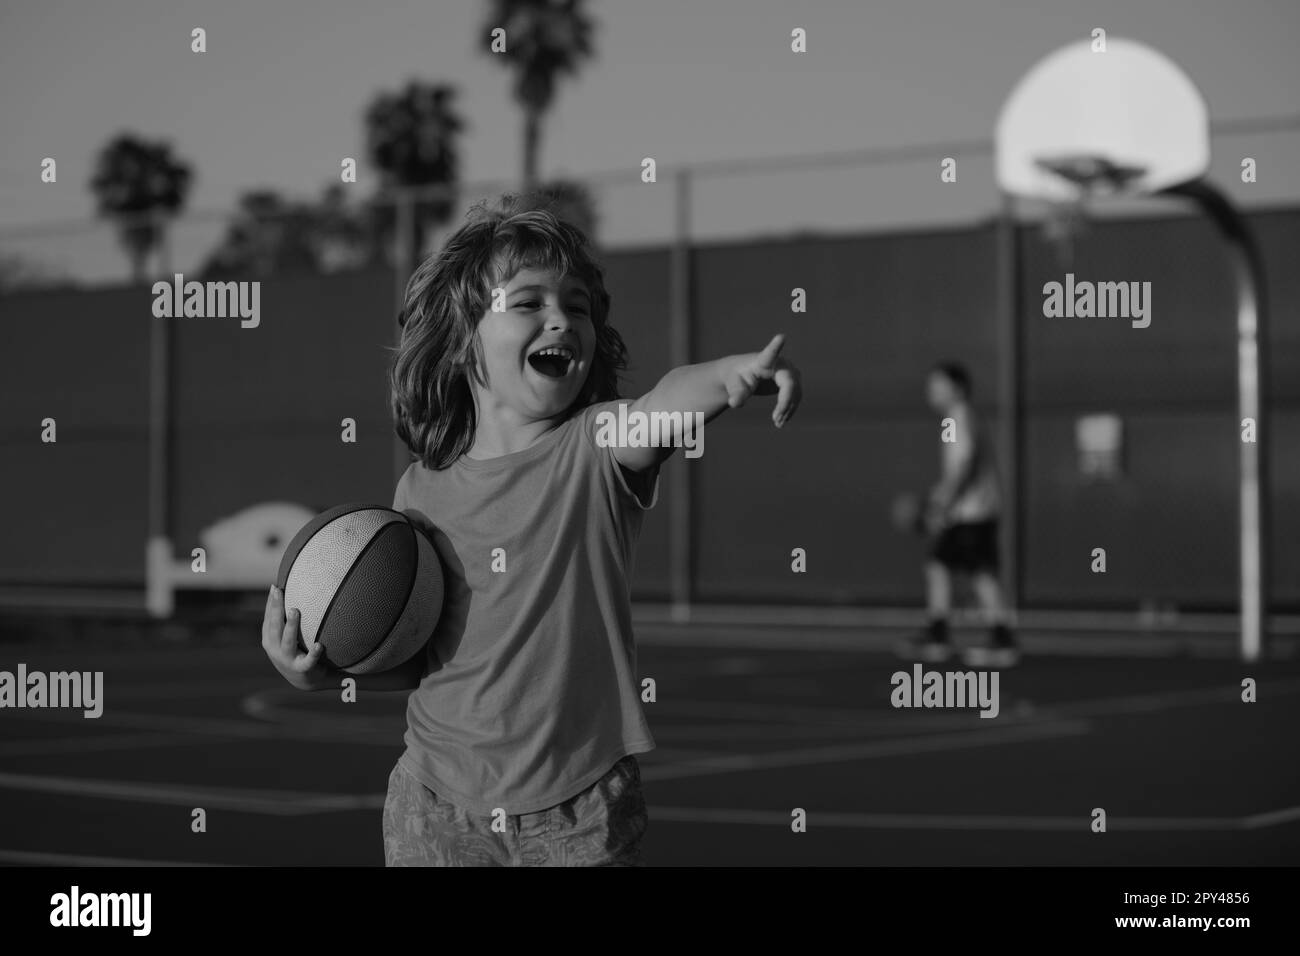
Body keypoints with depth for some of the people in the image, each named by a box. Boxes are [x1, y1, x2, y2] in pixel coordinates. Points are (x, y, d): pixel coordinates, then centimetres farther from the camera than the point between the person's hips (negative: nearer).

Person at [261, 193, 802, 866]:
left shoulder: (597, 446, -7)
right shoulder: (423, 490, 0)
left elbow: (664, 407, -31)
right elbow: (414, 659, 9)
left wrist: (734, 373, -51)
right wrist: (327, 670, -8)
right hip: (435, 801, 2)